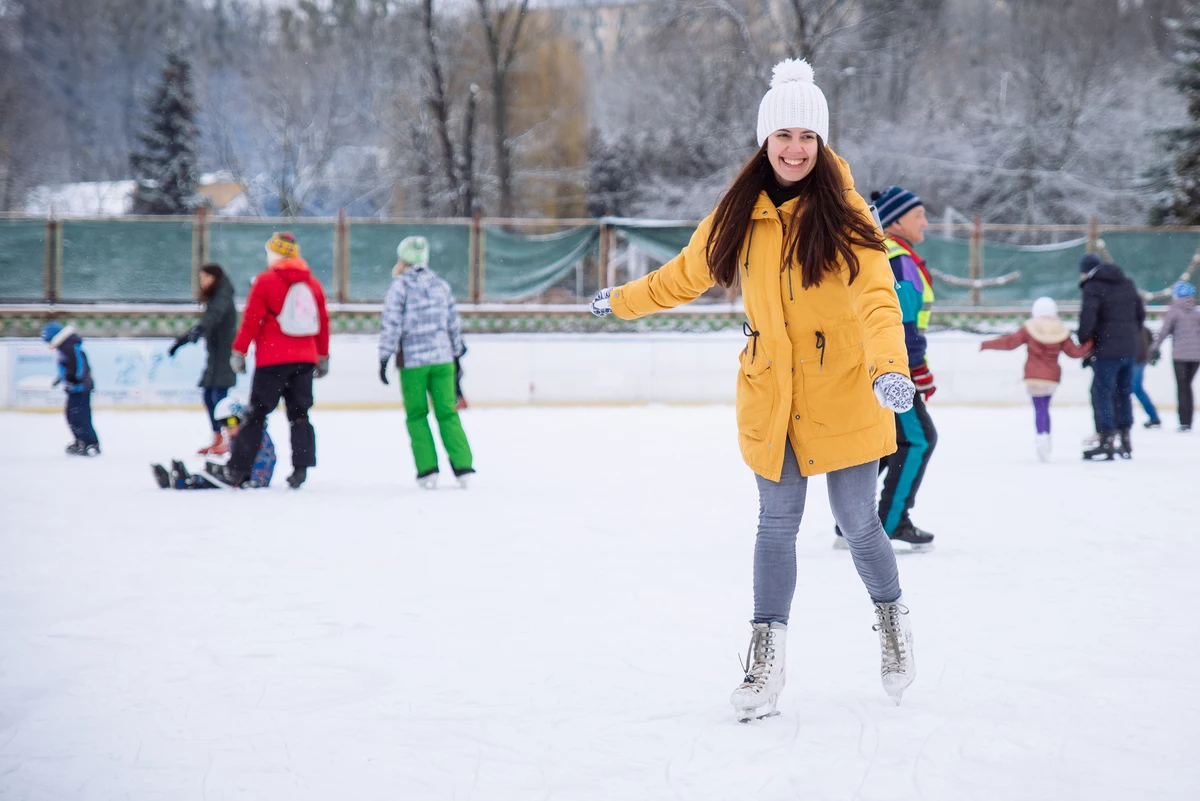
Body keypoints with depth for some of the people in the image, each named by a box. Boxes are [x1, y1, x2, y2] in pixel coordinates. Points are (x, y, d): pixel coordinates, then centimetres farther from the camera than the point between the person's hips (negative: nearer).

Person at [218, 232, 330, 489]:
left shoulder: (266, 281, -5)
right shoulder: (313, 283, 10)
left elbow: (251, 319, -8)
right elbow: (323, 322, 13)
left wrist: (239, 351, -2)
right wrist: (323, 357, 21)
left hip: (272, 360, -4)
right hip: (305, 359, 4)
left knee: (257, 413, 1)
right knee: (299, 414, 11)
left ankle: (238, 470, 0)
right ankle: (300, 468, 1)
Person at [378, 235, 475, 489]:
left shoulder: (400, 285, -5)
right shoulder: (441, 285, 10)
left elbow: (391, 323, -9)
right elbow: (453, 323, 15)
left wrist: (384, 357, -5)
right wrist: (457, 354, 25)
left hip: (412, 361, -3)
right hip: (442, 358, 4)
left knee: (416, 415, 6)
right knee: (447, 413, 7)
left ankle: (428, 470, -1)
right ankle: (462, 466, -1)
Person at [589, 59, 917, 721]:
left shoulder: (845, 211, -10)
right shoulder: (740, 213, 2)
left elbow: (877, 296, -22)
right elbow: (688, 274, 19)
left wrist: (888, 366, -39)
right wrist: (623, 302, 29)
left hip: (842, 398, -3)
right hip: (770, 398, 3)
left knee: (858, 523, 5)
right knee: (777, 524, 5)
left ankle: (892, 621, 31)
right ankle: (767, 657, 14)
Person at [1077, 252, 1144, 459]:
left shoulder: (1093, 288, -9)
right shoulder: (1127, 284, 15)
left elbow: (1088, 318, -19)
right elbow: (1141, 313, 20)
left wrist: (1083, 340, -2)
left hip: (1108, 350, -7)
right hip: (1130, 349, 7)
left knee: (1102, 393, -2)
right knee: (1124, 393, 15)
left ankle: (1107, 441, -6)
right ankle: (1125, 439, 18)